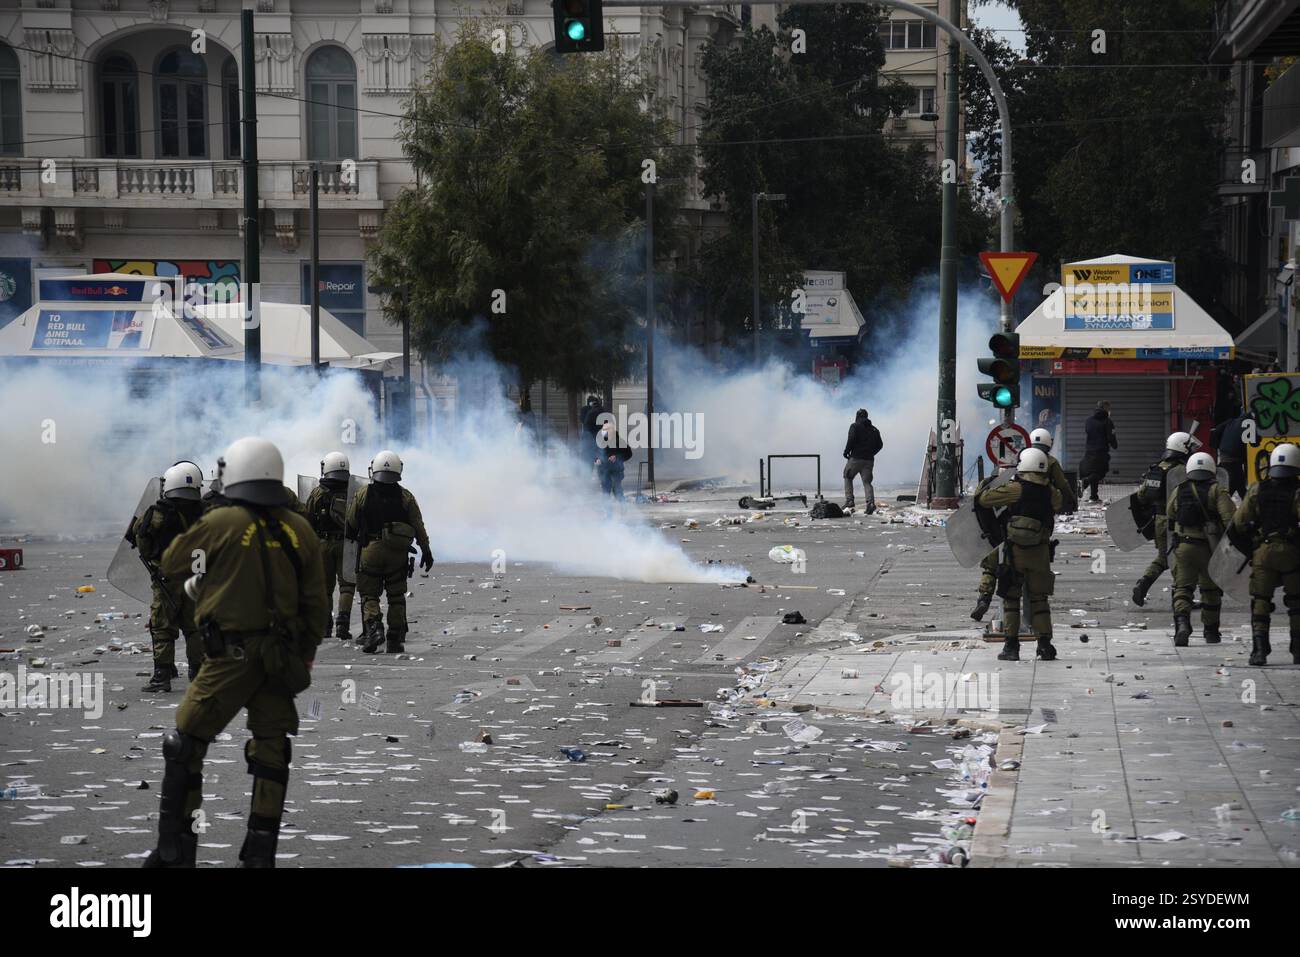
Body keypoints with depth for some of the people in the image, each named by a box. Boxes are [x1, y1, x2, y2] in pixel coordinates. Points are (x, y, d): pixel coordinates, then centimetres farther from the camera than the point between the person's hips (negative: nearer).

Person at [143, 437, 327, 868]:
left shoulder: (221, 524, -10)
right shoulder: (300, 530, 3)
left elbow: (170, 565, 3)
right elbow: (316, 602, 8)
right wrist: (305, 655, 17)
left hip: (232, 654, -4)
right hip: (282, 660, 4)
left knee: (185, 745, 7)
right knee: (271, 750, 13)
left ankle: (174, 848, 7)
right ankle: (261, 852, 13)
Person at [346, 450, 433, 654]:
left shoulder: (362, 496, -1)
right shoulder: (406, 497, 0)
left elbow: (350, 526, 7)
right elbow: (419, 527, 1)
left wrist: (356, 538, 28)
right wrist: (426, 551, 10)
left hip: (370, 551, -1)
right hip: (398, 553, 1)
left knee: (369, 594, 6)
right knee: (396, 596, 10)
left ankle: (373, 626, -19)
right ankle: (395, 640, 9)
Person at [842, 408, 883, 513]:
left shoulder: (855, 426, -2)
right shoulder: (874, 430, 15)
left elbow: (851, 440, -15)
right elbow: (880, 445, 13)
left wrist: (846, 452, -3)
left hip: (856, 458, -4)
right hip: (869, 460, 4)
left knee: (848, 478, 14)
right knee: (867, 482, 4)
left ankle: (849, 500, 1)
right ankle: (870, 503, -17)